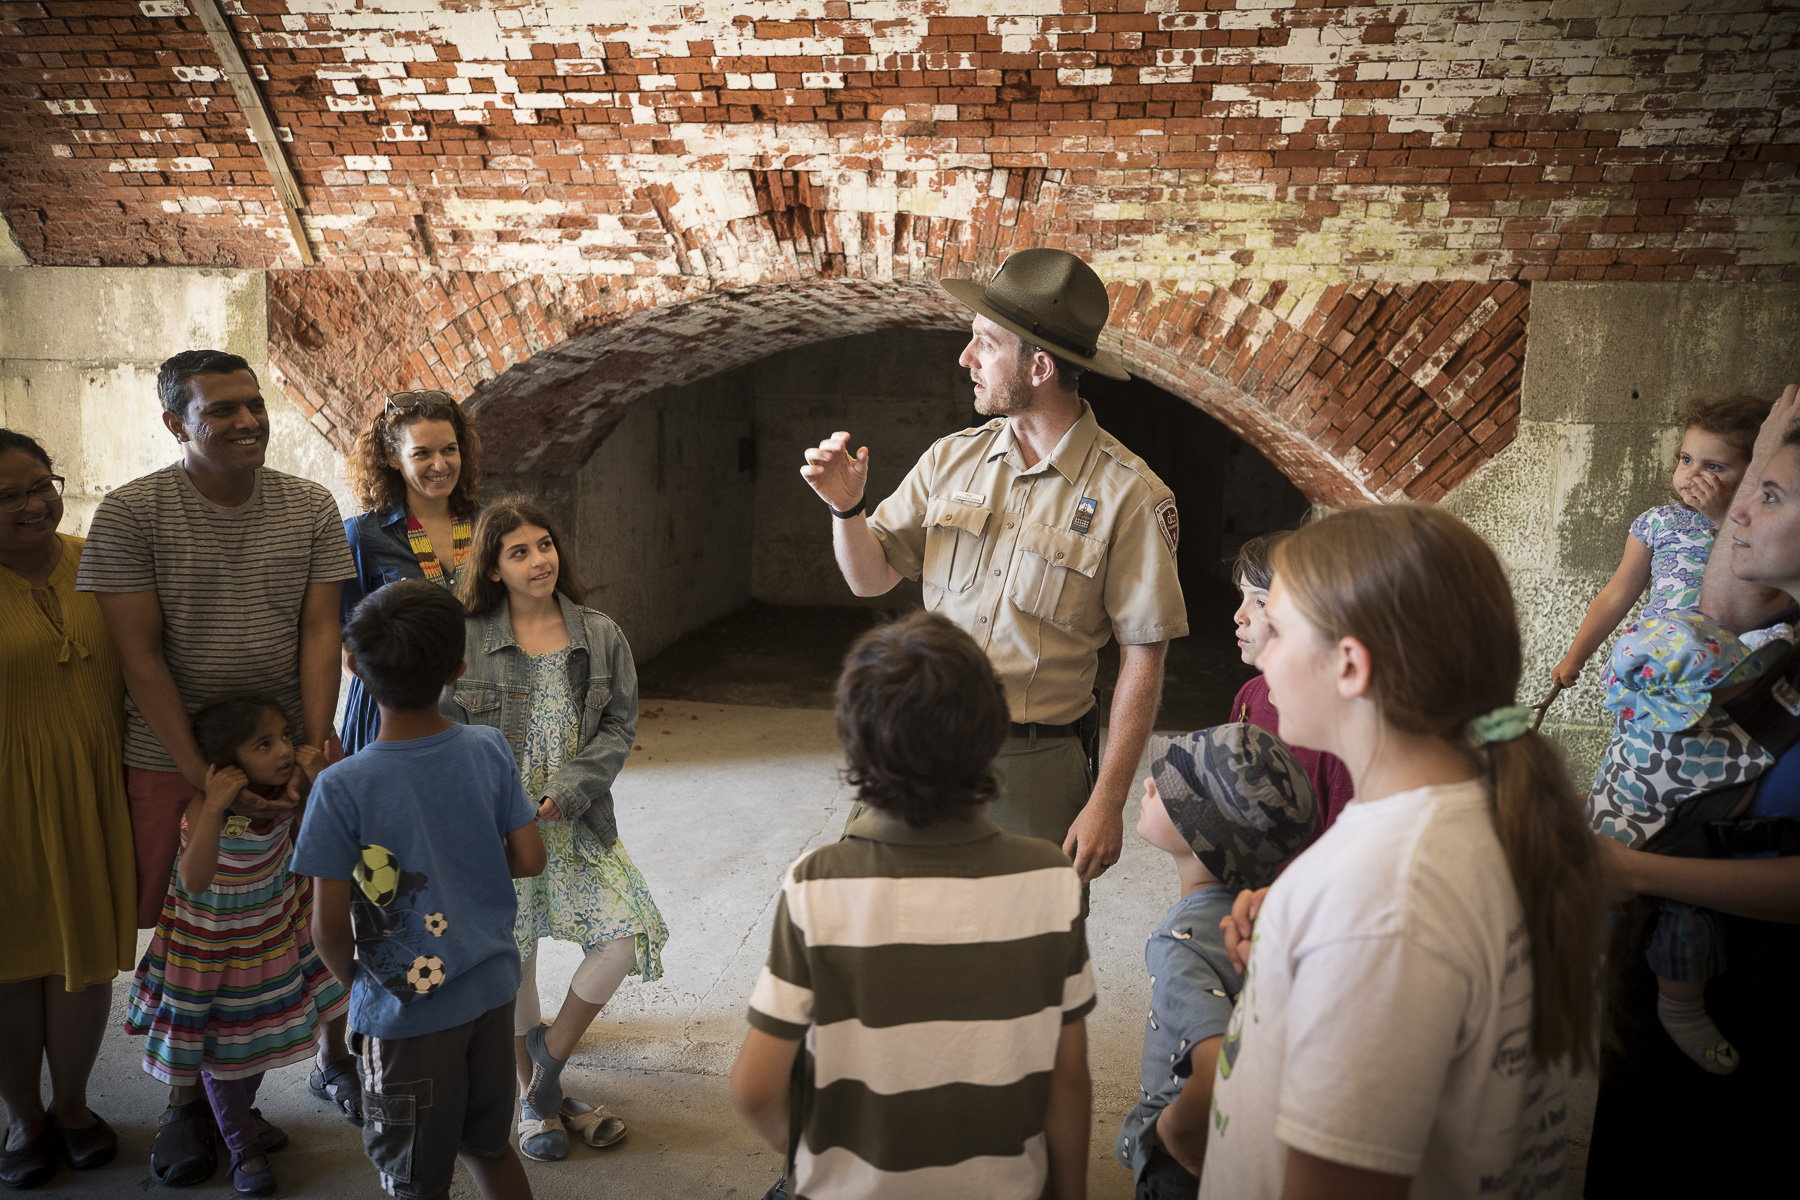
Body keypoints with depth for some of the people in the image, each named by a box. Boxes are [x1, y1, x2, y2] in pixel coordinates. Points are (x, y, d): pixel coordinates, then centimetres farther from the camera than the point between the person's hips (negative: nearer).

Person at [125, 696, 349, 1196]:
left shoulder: (289, 786, -20)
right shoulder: (205, 806, -33)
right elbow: (194, 882, -43)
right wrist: (214, 806, -52)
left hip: (273, 923, 5)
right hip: (212, 937, -5)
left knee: (262, 1028, 23)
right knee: (221, 1042, 12)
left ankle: (240, 1113, 49)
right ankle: (242, 1146, 32)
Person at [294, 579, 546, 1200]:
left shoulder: (342, 788, -20)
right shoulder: (489, 749, -9)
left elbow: (330, 927, -15)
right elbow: (529, 858, -3)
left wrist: (353, 978, 5)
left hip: (405, 1009, -4)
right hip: (491, 989, 4)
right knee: (487, 1146, 25)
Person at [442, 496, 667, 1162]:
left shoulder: (601, 637, 1)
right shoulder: (465, 643, -5)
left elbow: (618, 728, -1)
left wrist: (564, 793, -14)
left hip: (578, 820, 2)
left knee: (628, 934, -11)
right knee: (513, 964, 8)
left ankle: (550, 1059, 13)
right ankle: (534, 1097, 31)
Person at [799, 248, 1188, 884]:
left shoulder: (1128, 494, -10)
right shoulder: (950, 458, 4)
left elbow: (1143, 658, -9)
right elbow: (871, 579, 9)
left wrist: (1108, 801, -12)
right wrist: (847, 506, -12)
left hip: (1038, 766, -3)